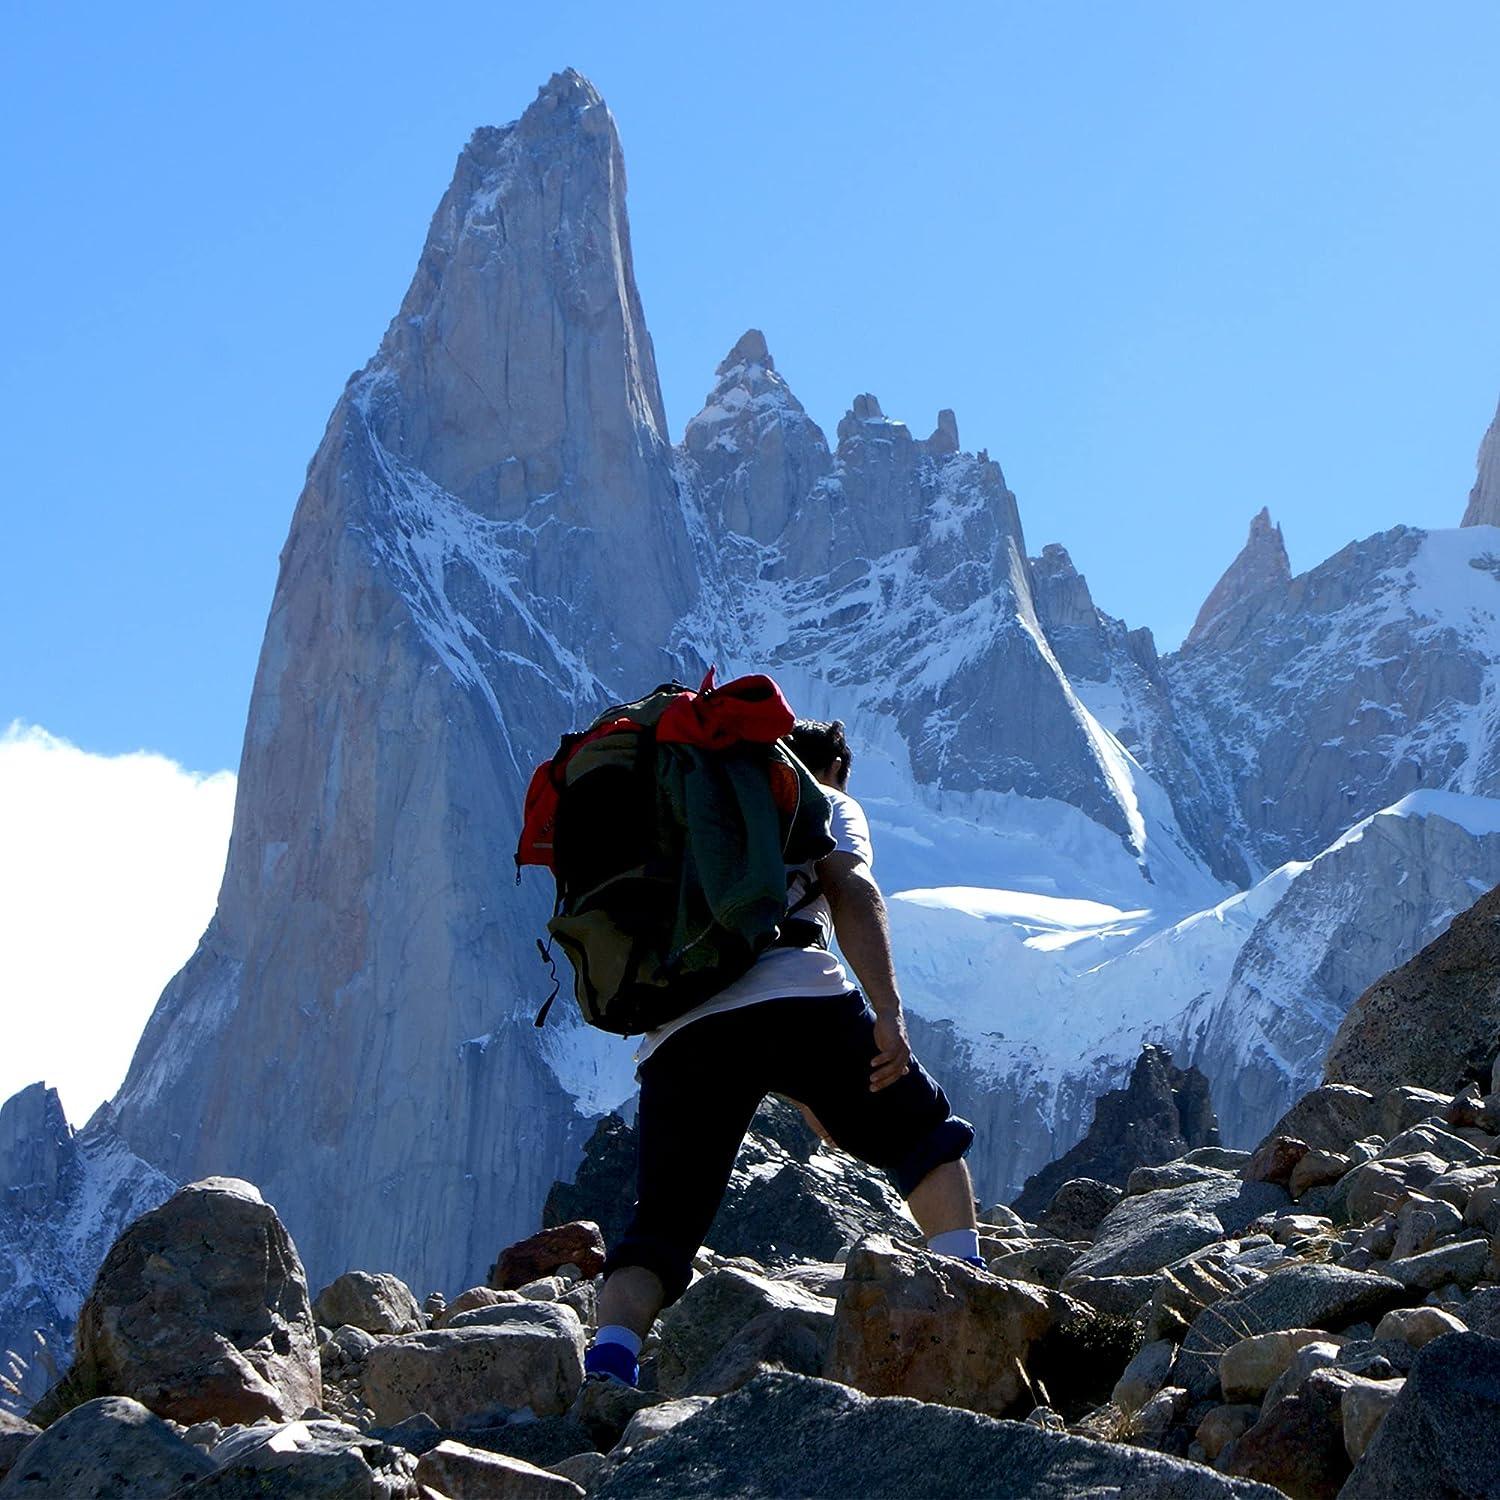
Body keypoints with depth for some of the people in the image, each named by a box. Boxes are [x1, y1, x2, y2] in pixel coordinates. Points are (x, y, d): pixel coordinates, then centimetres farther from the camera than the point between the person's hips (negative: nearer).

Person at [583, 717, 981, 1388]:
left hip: (674, 1030, 4)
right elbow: (850, 890, 2)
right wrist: (888, 1014, -9)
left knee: (659, 1230, 7)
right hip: (796, 999, -3)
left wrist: (804, 1099, 38)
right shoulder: (823, 804, 25)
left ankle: (608, 1358, -18)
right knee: (927, 1139, 17)